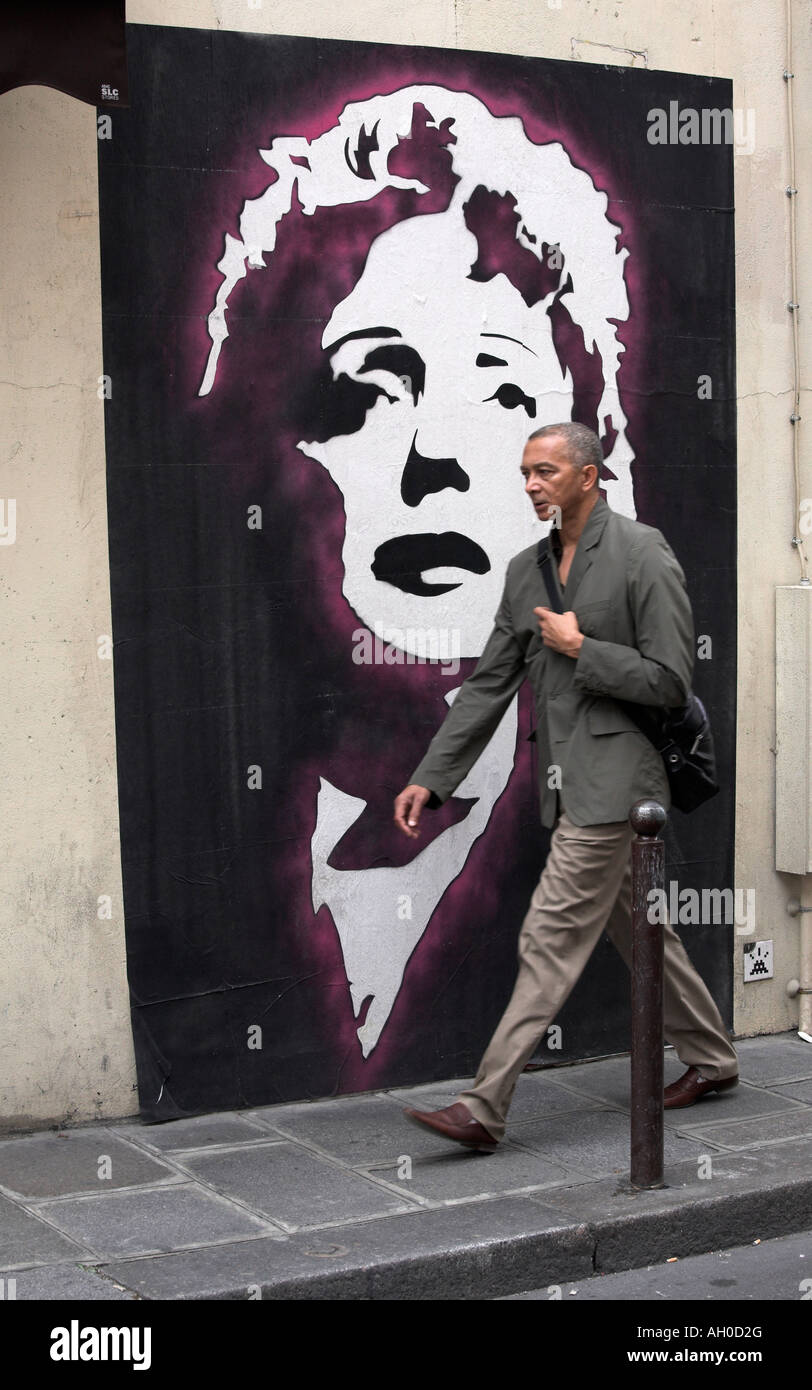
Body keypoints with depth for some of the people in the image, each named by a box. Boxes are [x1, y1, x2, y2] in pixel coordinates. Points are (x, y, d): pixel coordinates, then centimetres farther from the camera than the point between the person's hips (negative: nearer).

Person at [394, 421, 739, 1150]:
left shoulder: (643, 556, -11)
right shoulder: (528, 569, 11)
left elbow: (669, 682, -14)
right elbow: (488, 685, 12)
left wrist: (580, 648, -14)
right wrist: (430, 778, 7)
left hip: (613, 779, -8)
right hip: (568, 783, 8)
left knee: (551, 939, -9)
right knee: (638, 928, 18)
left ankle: (485, 1109, -8)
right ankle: (710, 1059, 36)